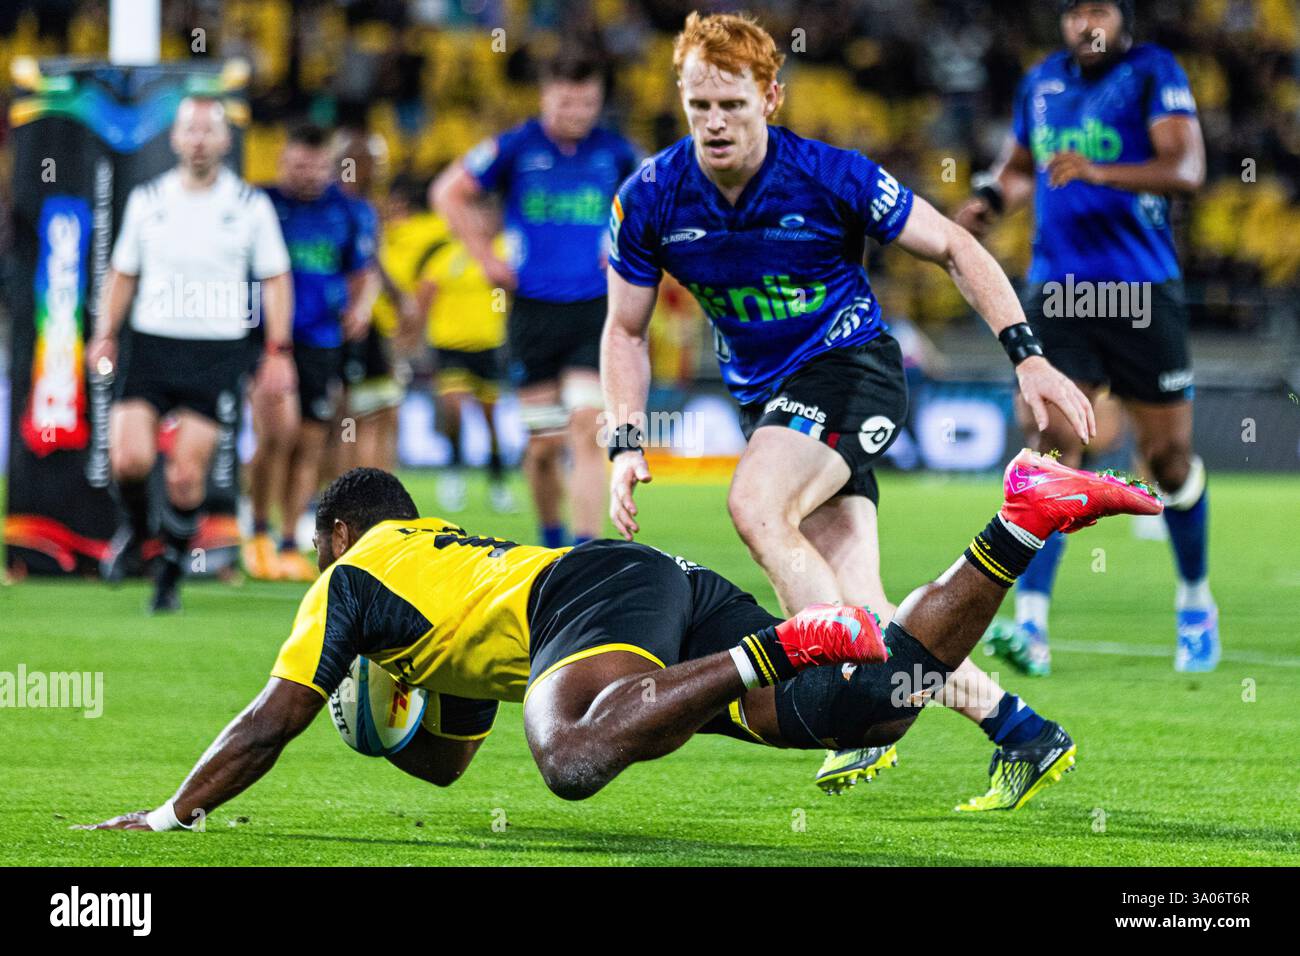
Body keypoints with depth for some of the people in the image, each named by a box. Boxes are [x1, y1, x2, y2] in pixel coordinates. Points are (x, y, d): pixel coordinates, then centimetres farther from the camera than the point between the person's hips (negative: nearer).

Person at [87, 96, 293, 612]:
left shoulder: (250, 205, 2)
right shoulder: (146, 200, 7)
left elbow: (275, 279, 6)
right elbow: (122, 273, 16)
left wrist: (279, 351, -2)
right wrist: (105, 334, 5)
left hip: (217, 351, -1)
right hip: (150, 343, 1)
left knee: (187, 474, -6)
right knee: (129, 459, -14)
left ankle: (170, 573, 13)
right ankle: (133, 529, 18)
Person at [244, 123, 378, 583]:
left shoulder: (347, 213, 10)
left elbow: (364, 273, 18)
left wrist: (361, 305, -1)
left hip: (322, 342, 4)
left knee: (309, 443, 5)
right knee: (278, 428, -22)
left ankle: (289, 544, 18)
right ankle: (258, 532, -5)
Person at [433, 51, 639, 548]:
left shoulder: (615, 153, 5)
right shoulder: (515, 148, -1)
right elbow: (447, 193, 8)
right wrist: (486, 257, 3)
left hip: (595, 311, 0)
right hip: (533, 310, 0)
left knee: (587, 431, -13)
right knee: (544, 445, 4)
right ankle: (551, 540, 27)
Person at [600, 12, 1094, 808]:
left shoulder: (831, 177, -16)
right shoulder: (650, 200, -7)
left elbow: (955, 248, -7)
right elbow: (626, 330, 6)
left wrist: (1026, 356, -15)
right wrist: (626, 444, -7)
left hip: (851, 363, -5)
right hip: (764, 395, 5)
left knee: (756, 505, -32)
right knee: (857, 608, -9)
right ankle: (1015, 728, -2)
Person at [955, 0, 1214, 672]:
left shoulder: (1152, 73, -4)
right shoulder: (1042, 82, 11)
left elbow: (1186, 169, -18)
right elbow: (1020, 168, 29)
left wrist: (1099, 172, -33)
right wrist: (992, 200, 7)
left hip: (1143, 292, -3)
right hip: (1056, 291, 3)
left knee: (1168, 458, 6)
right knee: (1052, 445, -13)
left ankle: (1195, 604, 30)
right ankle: (1031, 622, -19)